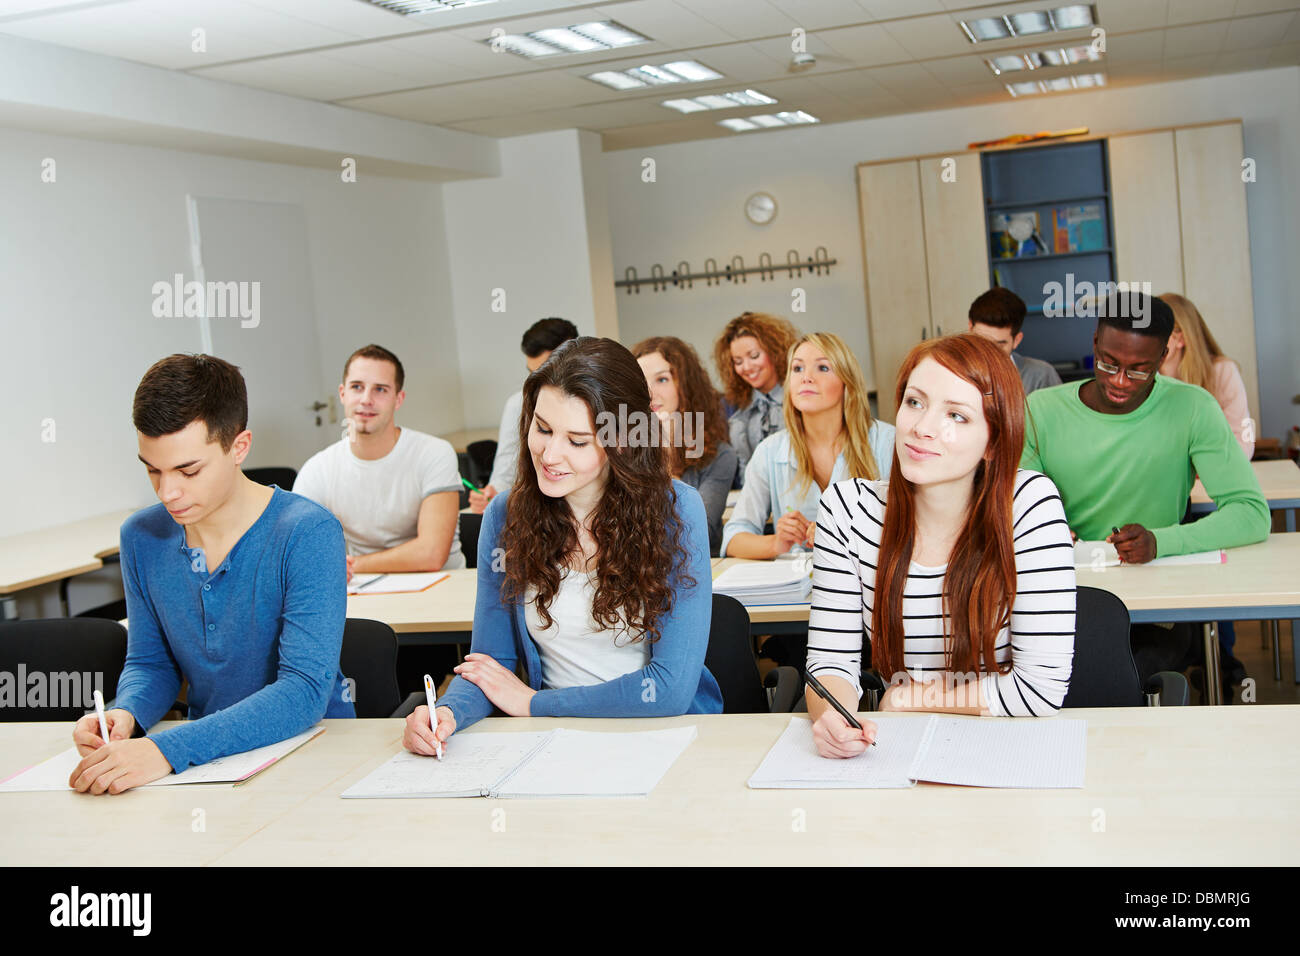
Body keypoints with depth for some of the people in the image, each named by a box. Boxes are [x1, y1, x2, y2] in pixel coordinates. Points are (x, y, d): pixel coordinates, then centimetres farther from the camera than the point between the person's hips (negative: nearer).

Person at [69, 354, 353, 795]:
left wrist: (170, 749, -34)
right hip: (207, 754, 5)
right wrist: (125, 715, -10)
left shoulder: (307, 534, -17)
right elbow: (150, 662, 14)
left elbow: (305, 691, -24)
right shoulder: (141, 537, 3)